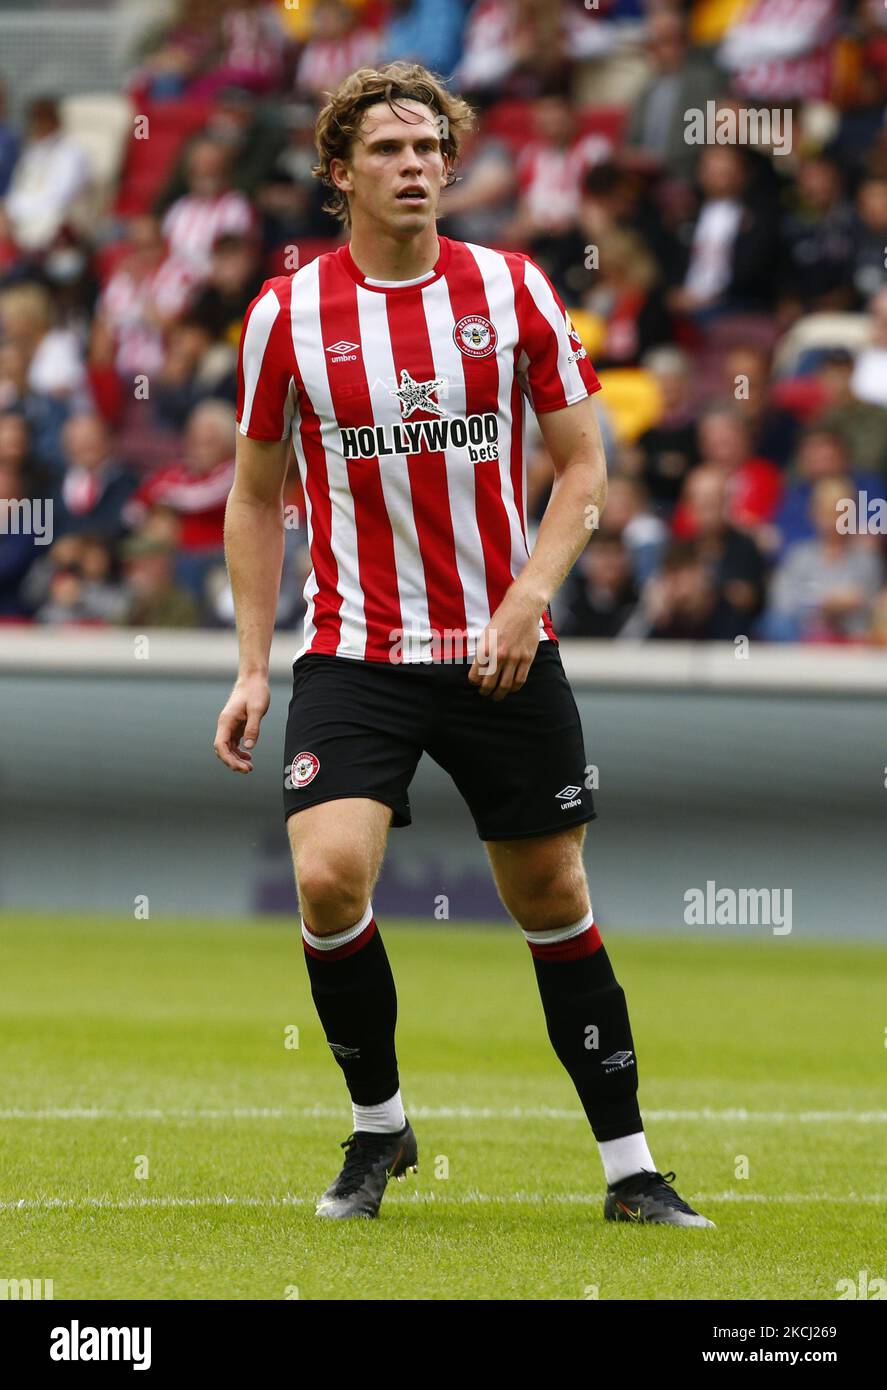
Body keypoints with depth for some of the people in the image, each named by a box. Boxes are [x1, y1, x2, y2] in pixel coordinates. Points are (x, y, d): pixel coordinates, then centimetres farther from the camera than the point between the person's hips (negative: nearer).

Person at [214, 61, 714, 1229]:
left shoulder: (514, 290, -2)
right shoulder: (288, 313, -2)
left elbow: (581, 465, 3)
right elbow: (258, 495, 8)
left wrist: (527, 599, -12)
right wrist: (252, 668, 3)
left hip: (504, 652, 1)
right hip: (353, 652, -1)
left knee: (552, 898, 6)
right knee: (328, 877, -19)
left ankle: (631, 1170, 15)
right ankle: (379, 1126, 4)